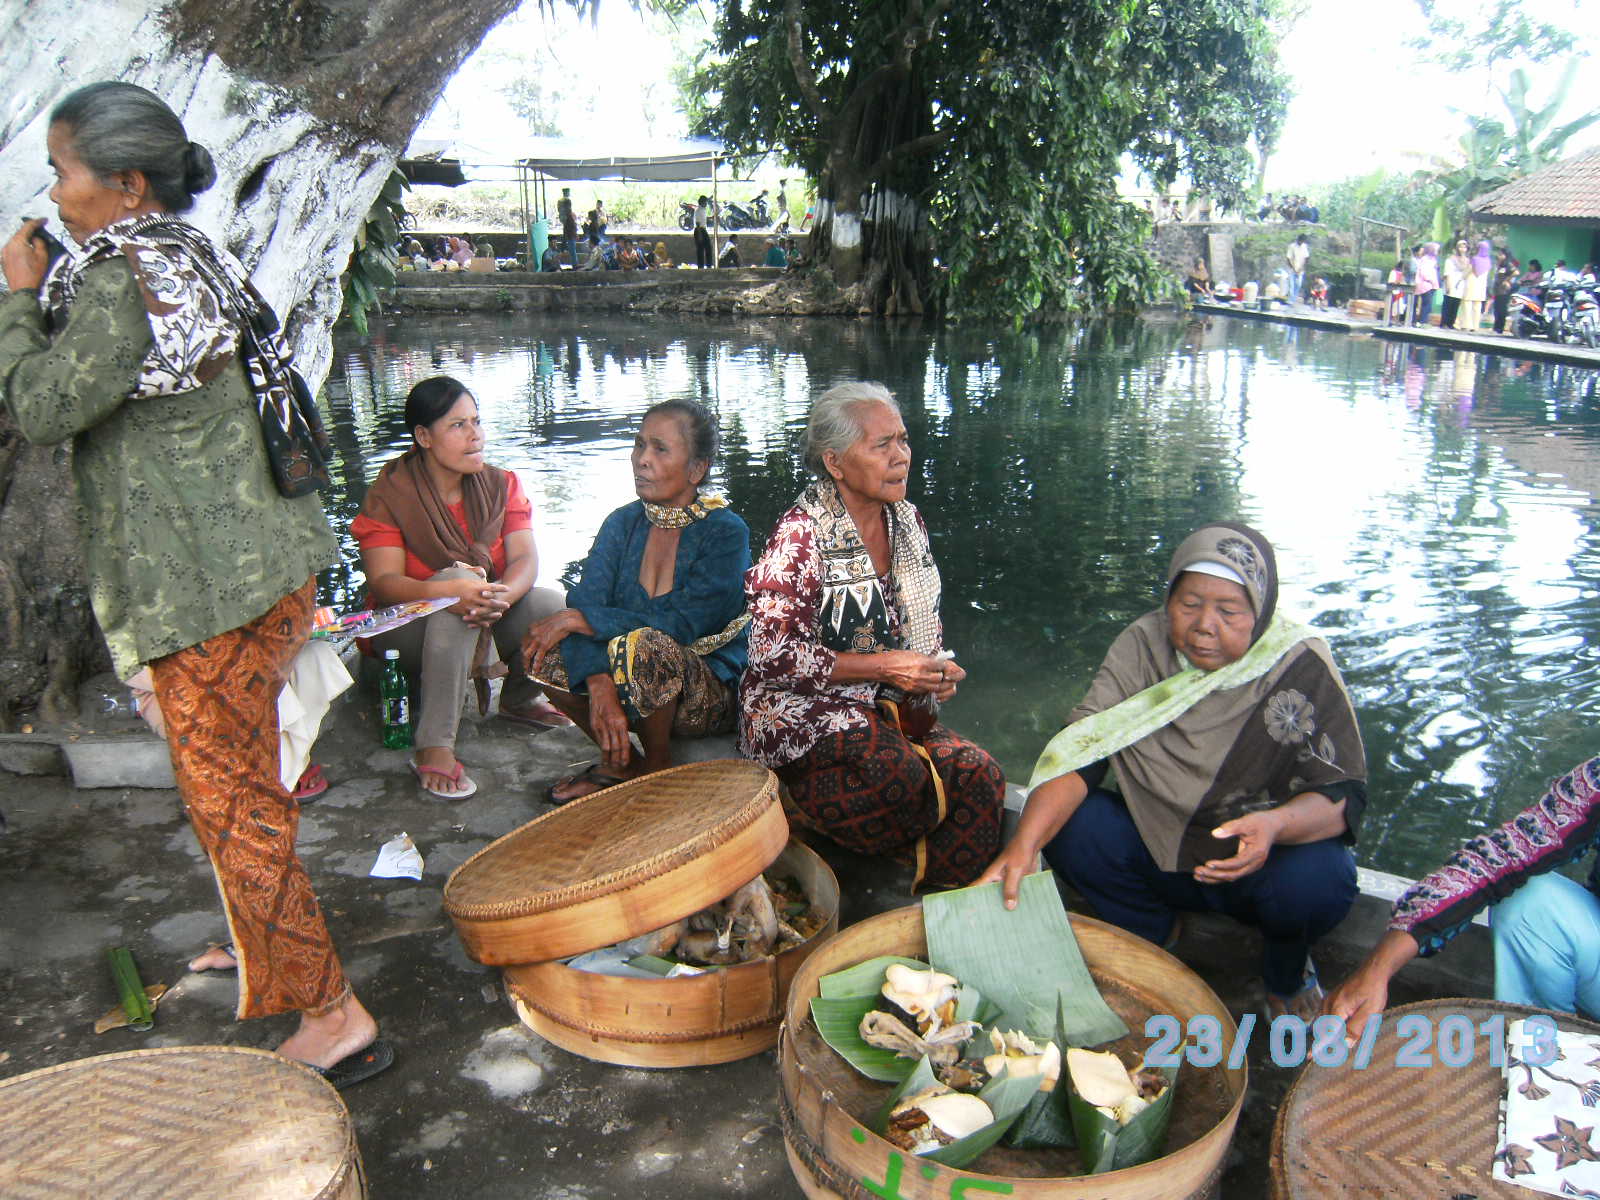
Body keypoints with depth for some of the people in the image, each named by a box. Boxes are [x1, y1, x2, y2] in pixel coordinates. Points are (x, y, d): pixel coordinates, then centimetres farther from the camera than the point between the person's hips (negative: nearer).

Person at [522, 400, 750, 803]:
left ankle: (658, 766, -7)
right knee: (542, 649, -16)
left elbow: (681, 626, -23)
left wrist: (579, 618, -23)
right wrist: (599, 685, -29)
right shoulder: (623, 522, 2)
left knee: (643, 645, -35)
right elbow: (585, 602, -11)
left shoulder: (726, 532, -14)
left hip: (714, 694, -5)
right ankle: (618, 761, 3)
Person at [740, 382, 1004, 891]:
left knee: (979, 774, -20)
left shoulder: (907, 519, 9)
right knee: (900, 768, -36)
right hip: (803, 710, -6)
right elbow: (774, 656, -16)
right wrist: (884, 667, -20)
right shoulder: (800, 534, -13)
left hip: (897, 708, 7)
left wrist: (935, 669, 0)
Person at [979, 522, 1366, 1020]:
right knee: (1063, 821, -23)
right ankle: (1151, 940, 7)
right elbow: (1080, 750, -18)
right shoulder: (1143, 644, -10)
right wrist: (1023, 846, -34)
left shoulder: (1300, 666, -16)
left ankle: (1287, 972, 5)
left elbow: (1342, 794, -17)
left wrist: (1275, 825, -40)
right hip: (1158, 849, 2)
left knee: (1318, 880, -33)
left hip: (1263, 861, -2)